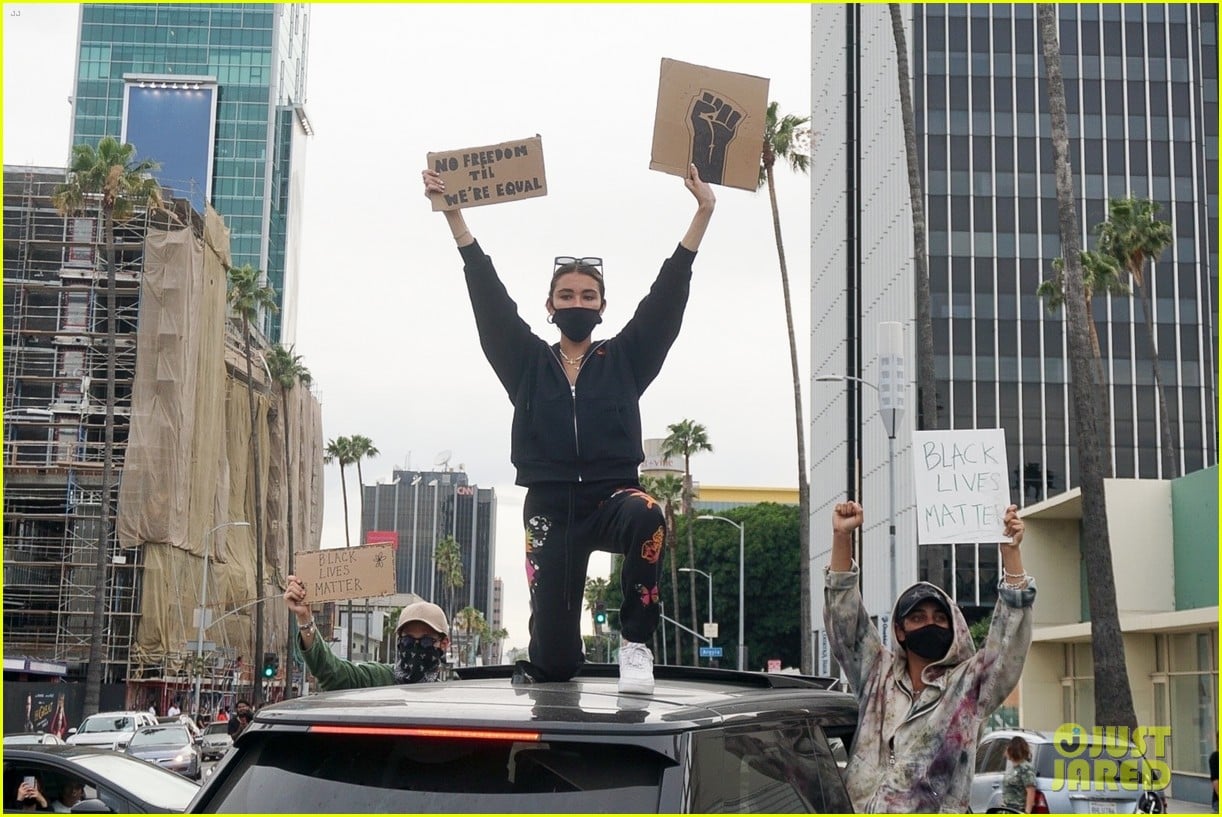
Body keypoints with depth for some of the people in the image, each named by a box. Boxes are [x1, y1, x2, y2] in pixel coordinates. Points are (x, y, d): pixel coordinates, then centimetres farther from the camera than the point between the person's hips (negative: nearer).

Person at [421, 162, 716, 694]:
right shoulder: (528, 362, 12)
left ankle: (636, 645, -22)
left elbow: (667, 294, 4)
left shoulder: (625, 359, 11)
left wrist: (703, 212, -2)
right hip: (550, 510, 1)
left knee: (647, 518, -39)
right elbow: (488, 295, 6)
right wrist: (453, 212, -1)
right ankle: (537, 671, 34)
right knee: (554, 658, -5)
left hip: (614, 497, 0)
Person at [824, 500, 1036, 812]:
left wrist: (1011, 552, -15)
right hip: (858, 810, 3)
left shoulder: (969, 686, 5)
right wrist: (842, 537, -1)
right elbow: (844, 621, 9)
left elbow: (1010, 639, -5)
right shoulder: (878, 677, 13)